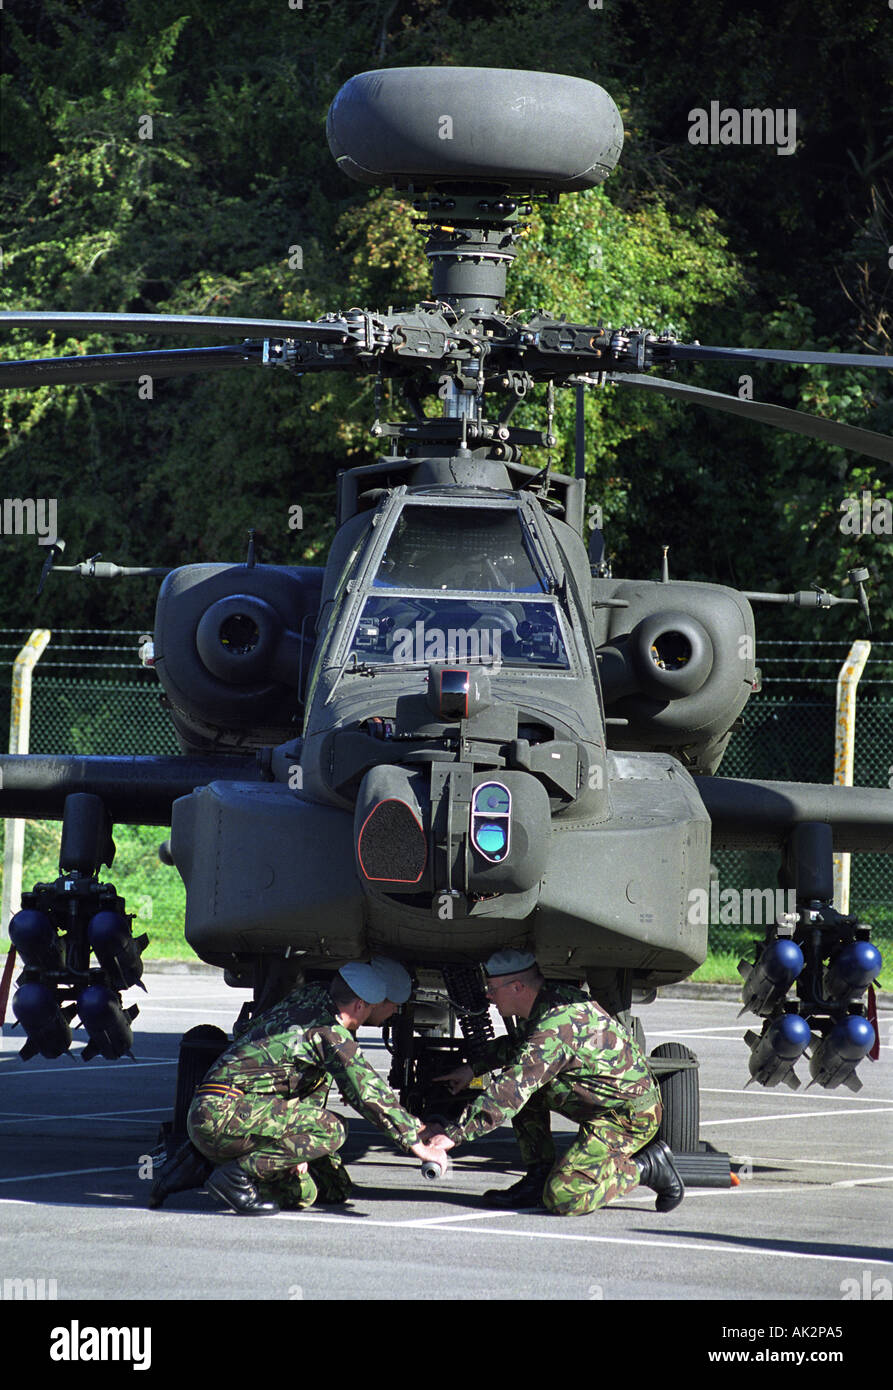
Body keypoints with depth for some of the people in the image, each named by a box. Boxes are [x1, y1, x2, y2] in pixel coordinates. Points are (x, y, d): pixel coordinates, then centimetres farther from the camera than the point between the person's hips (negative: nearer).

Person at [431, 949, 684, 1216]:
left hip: (629, 1118, -10)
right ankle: (538, 1176, 11)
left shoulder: (555, 1029, -26)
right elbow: (517, 1046, 29)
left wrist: (453, 1134, -27)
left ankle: (647, 1167, -2)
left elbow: (509, 1094, -30)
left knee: (562, 1199, -17)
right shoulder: (558, 996, 5)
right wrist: (474, 1068, 21)